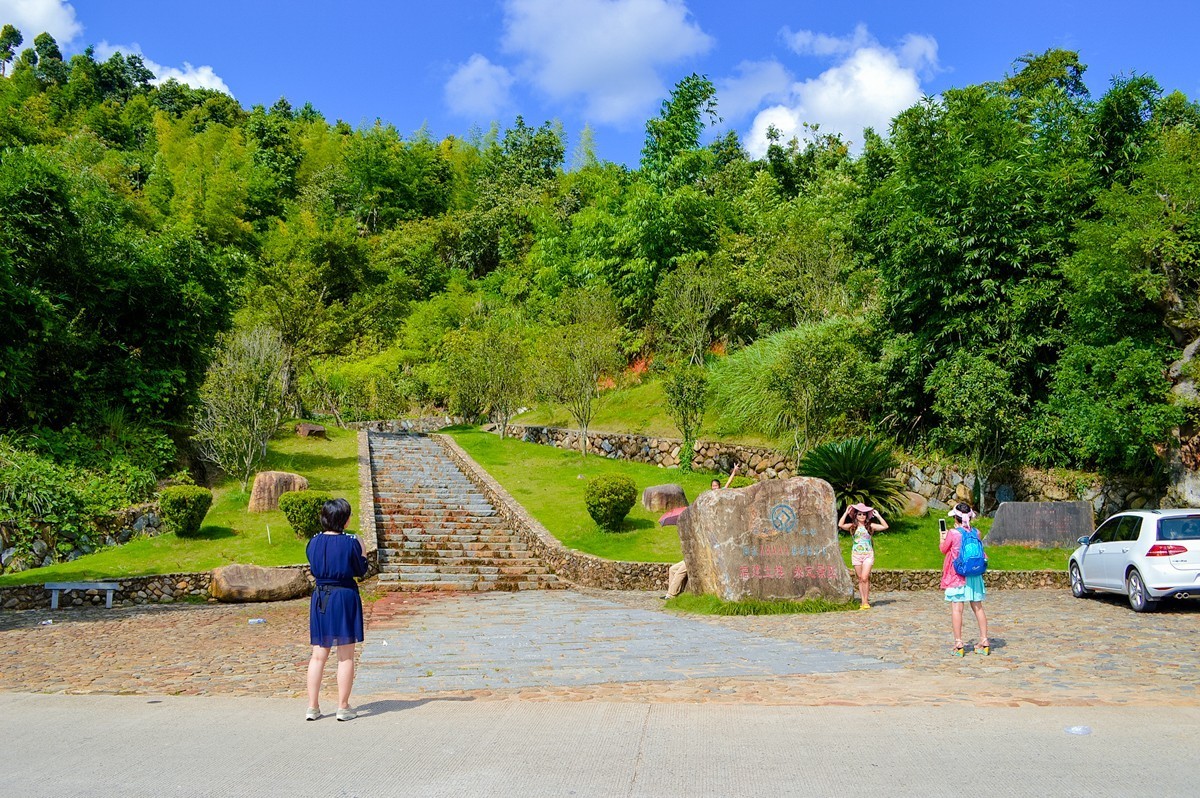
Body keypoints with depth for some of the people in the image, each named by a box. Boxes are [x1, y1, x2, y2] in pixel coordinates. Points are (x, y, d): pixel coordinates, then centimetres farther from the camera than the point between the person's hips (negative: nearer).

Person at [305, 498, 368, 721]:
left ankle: (312, 707, 14)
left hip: (320, 597, 4)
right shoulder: (351, 542, -12)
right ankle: (343, 707, 9)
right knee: (346, 657, 5)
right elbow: (361, 571, -1)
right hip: (344, 596, -4)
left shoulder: (314, 542, 1)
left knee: (318, 655, 12)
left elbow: (314, 570, 13)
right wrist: (362, 552, 14)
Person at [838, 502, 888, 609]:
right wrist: (846, 513, -10)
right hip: (856, 555, 2)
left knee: (865, 578, -12)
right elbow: (840, 525, -13)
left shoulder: (870, 526, 4)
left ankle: (866, 601, -4)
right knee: (860, 579, 6)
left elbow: (885, 526, -4)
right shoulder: (852, 526, 4)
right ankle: (863, 601, 11)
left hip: (868, 554, -2)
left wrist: (878, 516, -6)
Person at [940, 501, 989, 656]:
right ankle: (984, 641, 17)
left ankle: (958, 644, -2)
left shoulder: (953, 533, -13)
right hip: (974, 574, 5)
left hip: (957, 574, -5)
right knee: (978, 607, 13)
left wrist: (942, 539, 21)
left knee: (956, 608, -1)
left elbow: (944, 549, 1)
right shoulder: (976, 532, 0)